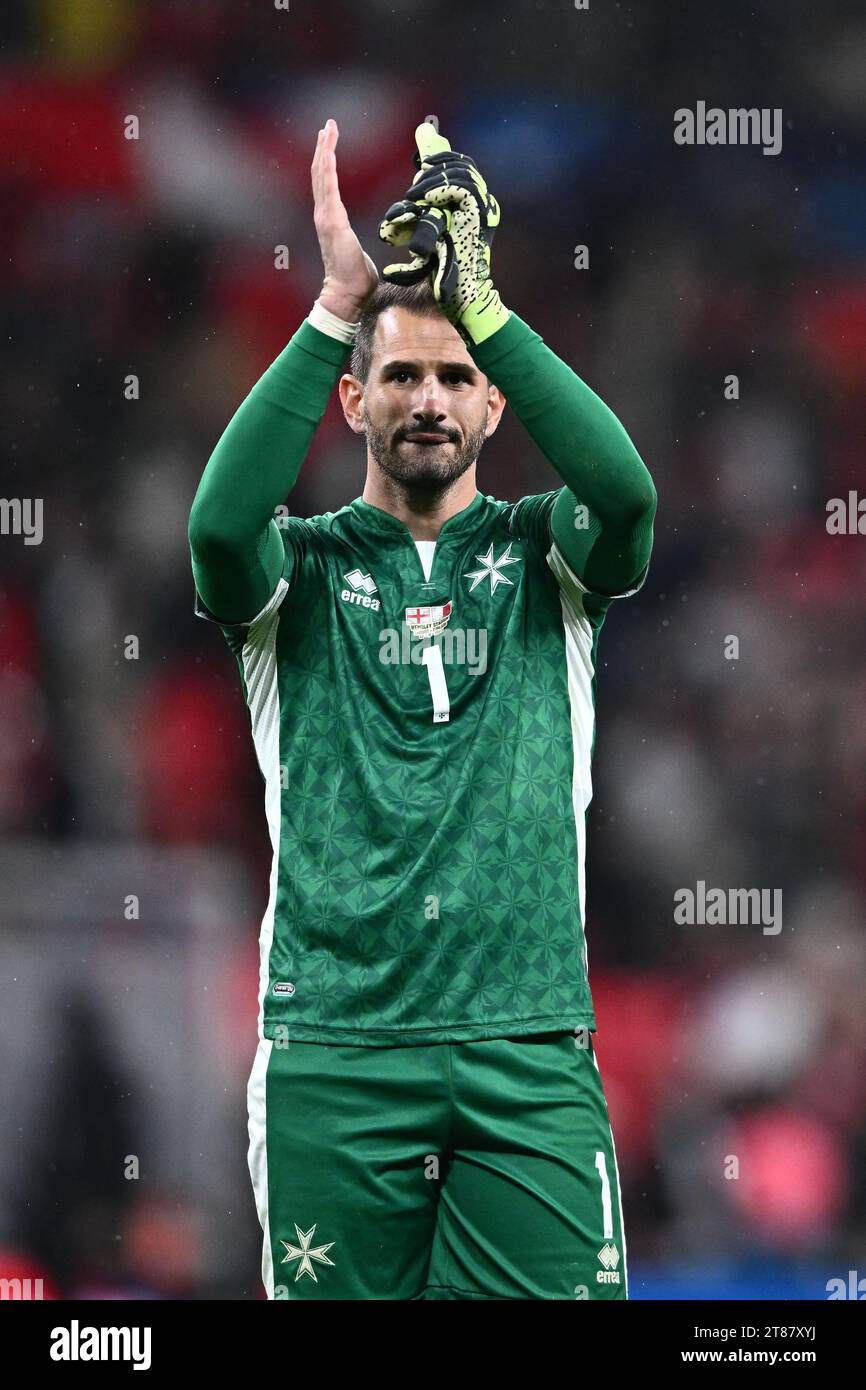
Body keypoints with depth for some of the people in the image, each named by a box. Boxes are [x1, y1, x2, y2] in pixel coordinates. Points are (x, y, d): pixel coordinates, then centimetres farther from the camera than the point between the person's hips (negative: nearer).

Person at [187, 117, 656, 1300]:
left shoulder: (540, 554, 11)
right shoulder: (304, 569, 9)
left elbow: (624, 491, -11)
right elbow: (222, 523, -14)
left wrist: (478, 301, -16)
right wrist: (339, 308, -18)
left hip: (527, 1052, 0)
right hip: (334, 1044, 0)